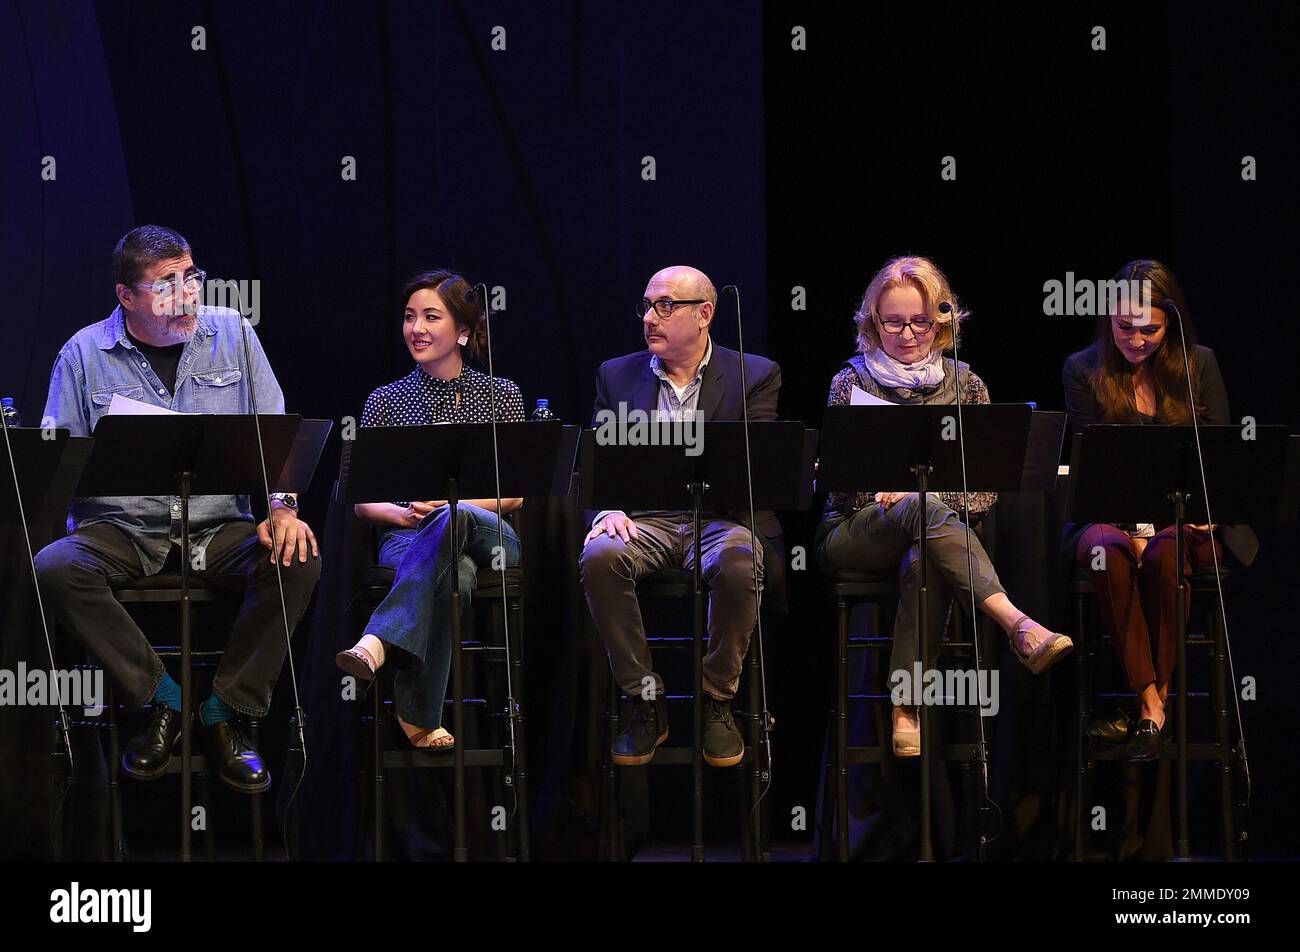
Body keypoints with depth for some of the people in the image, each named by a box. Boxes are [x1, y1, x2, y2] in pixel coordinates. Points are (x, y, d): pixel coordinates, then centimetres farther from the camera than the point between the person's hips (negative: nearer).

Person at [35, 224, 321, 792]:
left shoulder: (231, 334, 8)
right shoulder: (84, 354, 4)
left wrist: (283, 505, -9)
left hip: (219, 527, 1)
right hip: (122, 529, -1)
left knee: (298, 560, -28)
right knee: (54, 569, -31)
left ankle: (225, 713, -14)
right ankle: (162, 700, -16)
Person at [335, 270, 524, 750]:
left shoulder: (501, 396, 12)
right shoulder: (385, 401, 14)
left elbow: (515, 494, 5)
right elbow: (363, 501, 11)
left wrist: (447, 503, -13)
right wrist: (401, 513, -13)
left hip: (489, 535, 0)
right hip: (406, 538, 0)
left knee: (453, 522, -40)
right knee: (452, 578, -39)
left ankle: (378, 644, -56)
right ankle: (420, 717, -43)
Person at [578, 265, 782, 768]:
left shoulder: (755, 375, 8)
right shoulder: (617, 376, 16)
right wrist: (608, 511, -13)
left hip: (721, 518, -2)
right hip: (644, 520, 2)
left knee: (737, 565, -37)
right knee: (600, 556, -33)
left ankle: (717, 701, -16)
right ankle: (645, 702, -19)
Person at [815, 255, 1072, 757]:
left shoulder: (965, 386, 10)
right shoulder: (852, 383, 8)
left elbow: (984, 492, 4)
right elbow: (840, 484, 3)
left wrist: (914, 493, -14)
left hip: (931, 532, 1)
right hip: (853, 536, -1)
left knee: (923, 562, -37)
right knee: (926, 510, -35)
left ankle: (905, 711, -37)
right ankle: (1020, 626, -48)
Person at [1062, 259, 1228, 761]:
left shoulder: (1199, 365, 5)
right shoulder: (1083, 371, 1)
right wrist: (1130, 525, -21)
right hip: (1106, 515, 0)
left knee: (1165, 553, -36)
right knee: (1109, 552, -36)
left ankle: (1159, 693, -26)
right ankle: (1150, 707, -34)